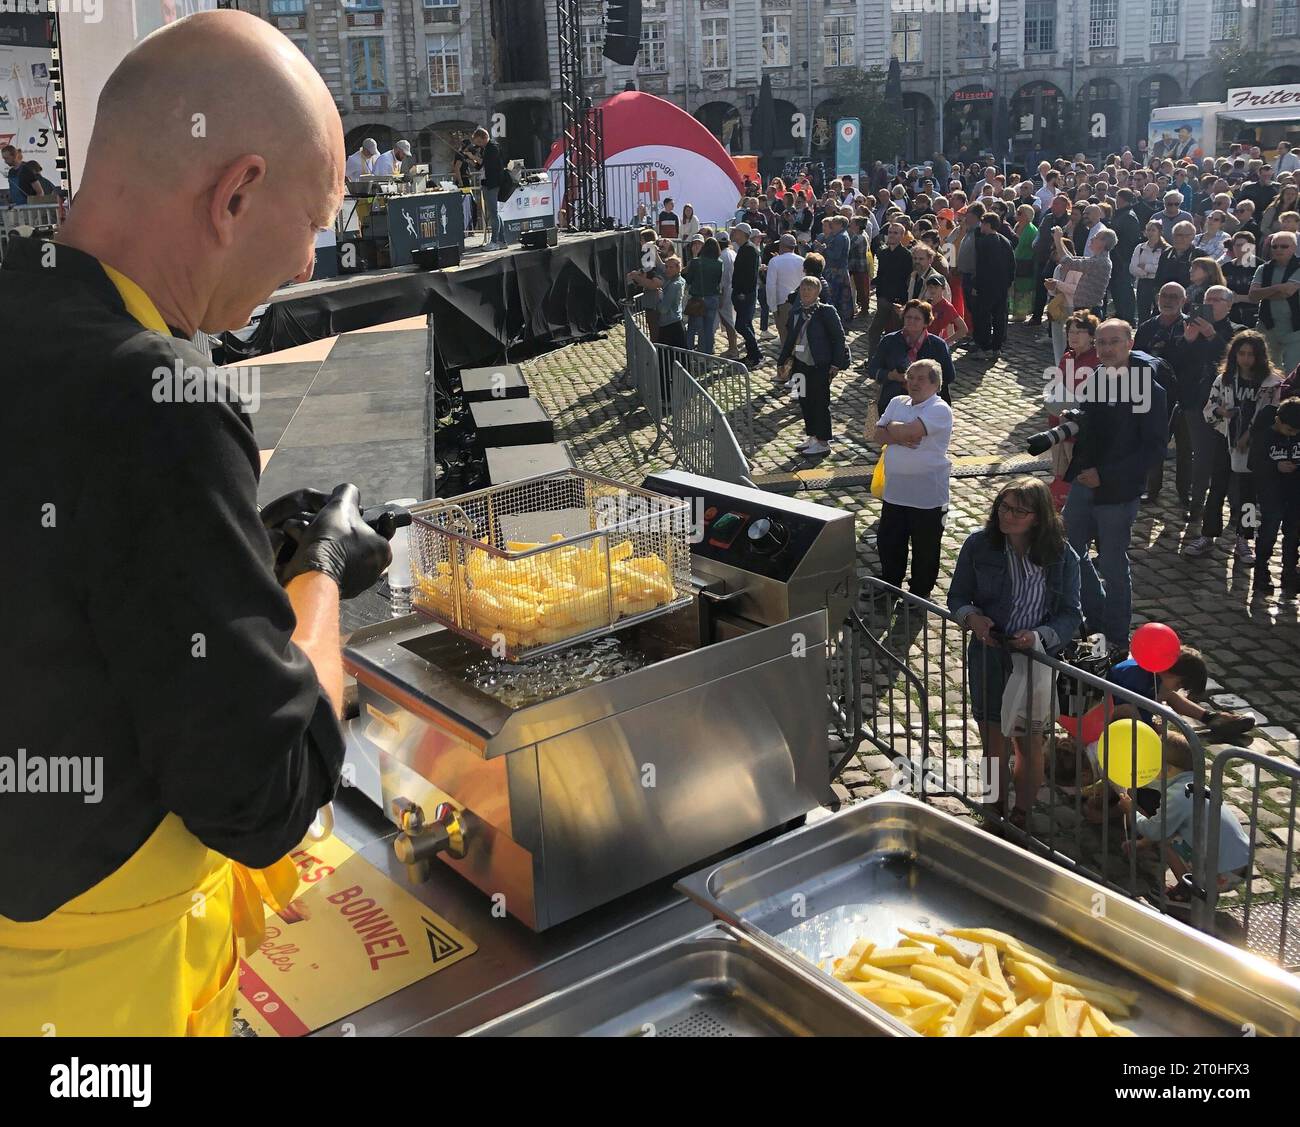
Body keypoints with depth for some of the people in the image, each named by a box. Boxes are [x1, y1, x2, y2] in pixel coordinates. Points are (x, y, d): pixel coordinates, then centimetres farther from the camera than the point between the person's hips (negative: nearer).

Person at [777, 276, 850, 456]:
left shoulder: (827, 311, -8)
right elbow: (790, 339, 19)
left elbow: (839, 337, -8)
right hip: (801, 365, 6)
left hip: (820, 366, -6)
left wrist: (836, 363, -13)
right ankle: (812, 437, 25)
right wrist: (782, 361, 14)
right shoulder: (796, 313, 11)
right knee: (805, 401, 12)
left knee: (820, 403, -1)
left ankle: (823, 442, 7)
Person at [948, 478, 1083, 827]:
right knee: (994, 743, 12)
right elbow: (957, 595, 1)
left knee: (1030, 744, 14)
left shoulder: (1062, 556, -10)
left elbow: (1070, 614, -7)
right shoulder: (978, 545, -9)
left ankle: (1020, 819, 34)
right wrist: (971, 616, -20)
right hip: (988, 658, 1)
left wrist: (1040, 636, -25)